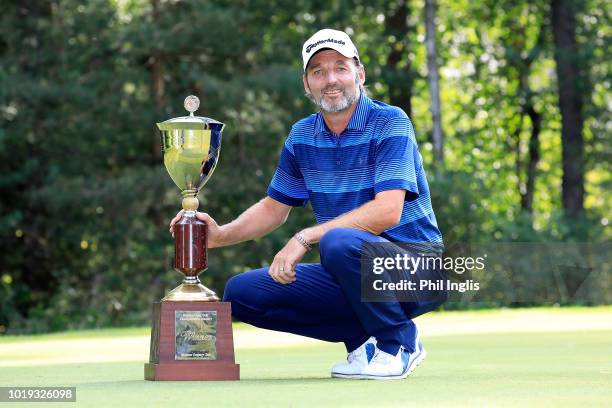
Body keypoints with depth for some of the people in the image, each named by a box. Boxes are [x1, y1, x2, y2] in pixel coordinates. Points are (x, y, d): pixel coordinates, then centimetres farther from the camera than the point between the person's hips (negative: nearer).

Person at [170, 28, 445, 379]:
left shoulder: (390, 123, -13)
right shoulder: (302, 136, 8)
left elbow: (388, 211, -26)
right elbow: (275, 208, 18)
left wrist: (305, 238, -30)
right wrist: (221, 235, -1)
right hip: (354, 273, 7)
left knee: (338, 241, -37)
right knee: (242, 293, -6)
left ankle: (398, 342, -12)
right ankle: (364, 337, 1)